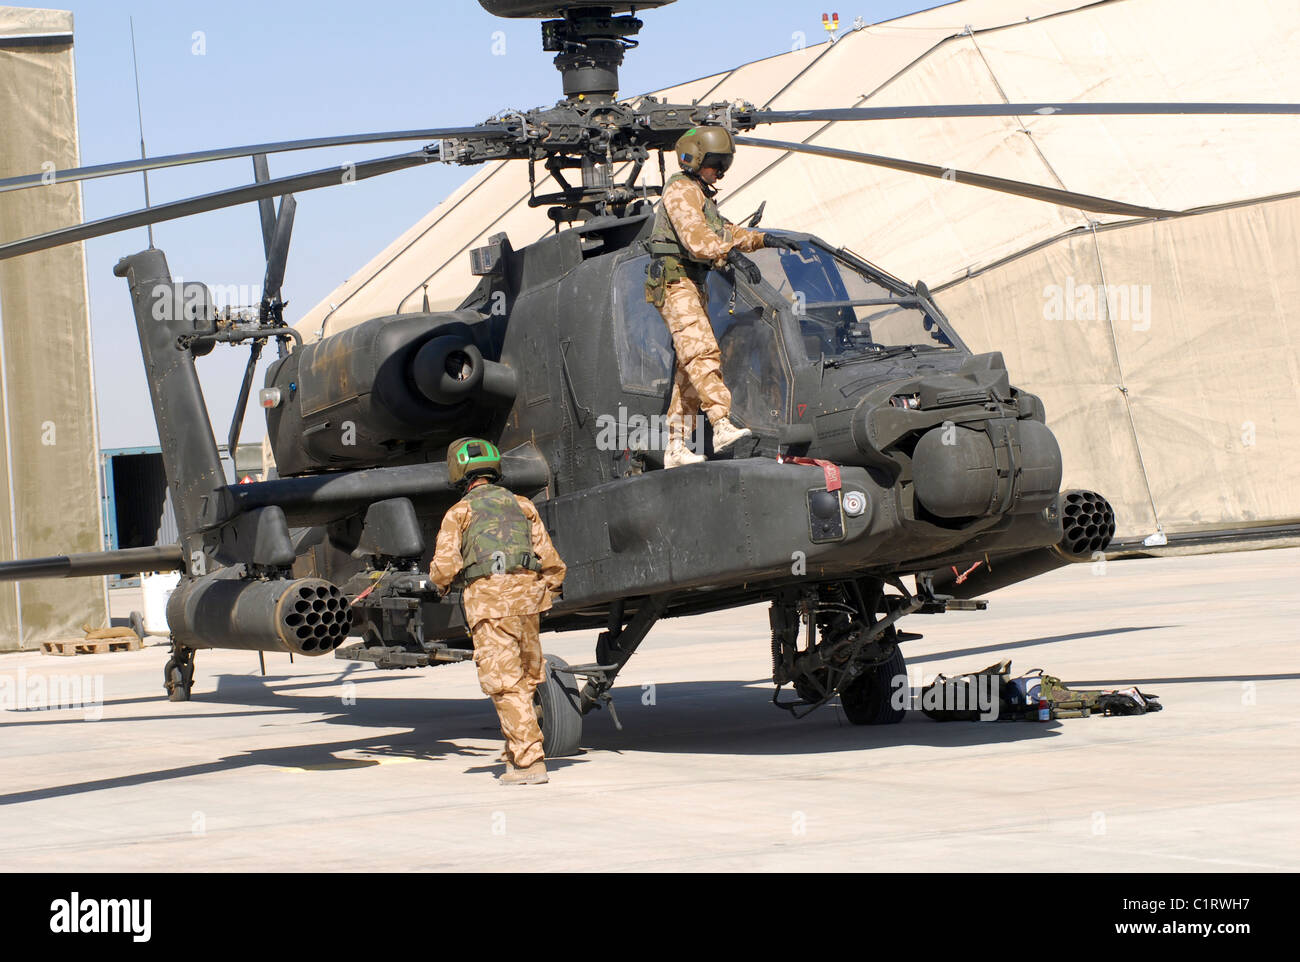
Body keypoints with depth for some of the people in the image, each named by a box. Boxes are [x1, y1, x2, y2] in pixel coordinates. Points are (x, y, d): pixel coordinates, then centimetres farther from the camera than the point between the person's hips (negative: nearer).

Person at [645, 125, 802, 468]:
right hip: (674, 282, -10)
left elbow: (724, 232, 32)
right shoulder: (680, 190, -8)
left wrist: (764, 239, 22)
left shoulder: (699, 195, 25)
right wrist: (732, 255, -36)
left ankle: (674, 447, 5)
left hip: (693, 285, 10)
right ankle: (722, 425, -38)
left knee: (690, 364, 6)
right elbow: (695, 235, -24)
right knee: (701, 351, -24)